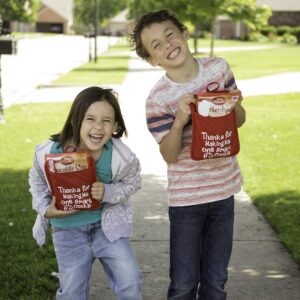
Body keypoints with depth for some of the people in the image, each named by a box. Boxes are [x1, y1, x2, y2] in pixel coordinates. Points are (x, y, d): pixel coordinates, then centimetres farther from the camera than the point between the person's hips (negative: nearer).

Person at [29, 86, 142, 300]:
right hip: (67, 230, 0)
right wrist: (46, 209, -13)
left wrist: (108, 192, -23)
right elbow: (37, 179, 1)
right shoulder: (49, 153, -22)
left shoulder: (121, 156, -25)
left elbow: (133, 182, -4)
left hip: (107, 224, 0)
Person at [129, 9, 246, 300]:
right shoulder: (158, 99, -15)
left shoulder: (219, 67, -5)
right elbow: (170, 155, -12)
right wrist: (179, 121, -30)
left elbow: (240, 119, 6)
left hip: (223, 189, 3)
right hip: (186, 196, -3)